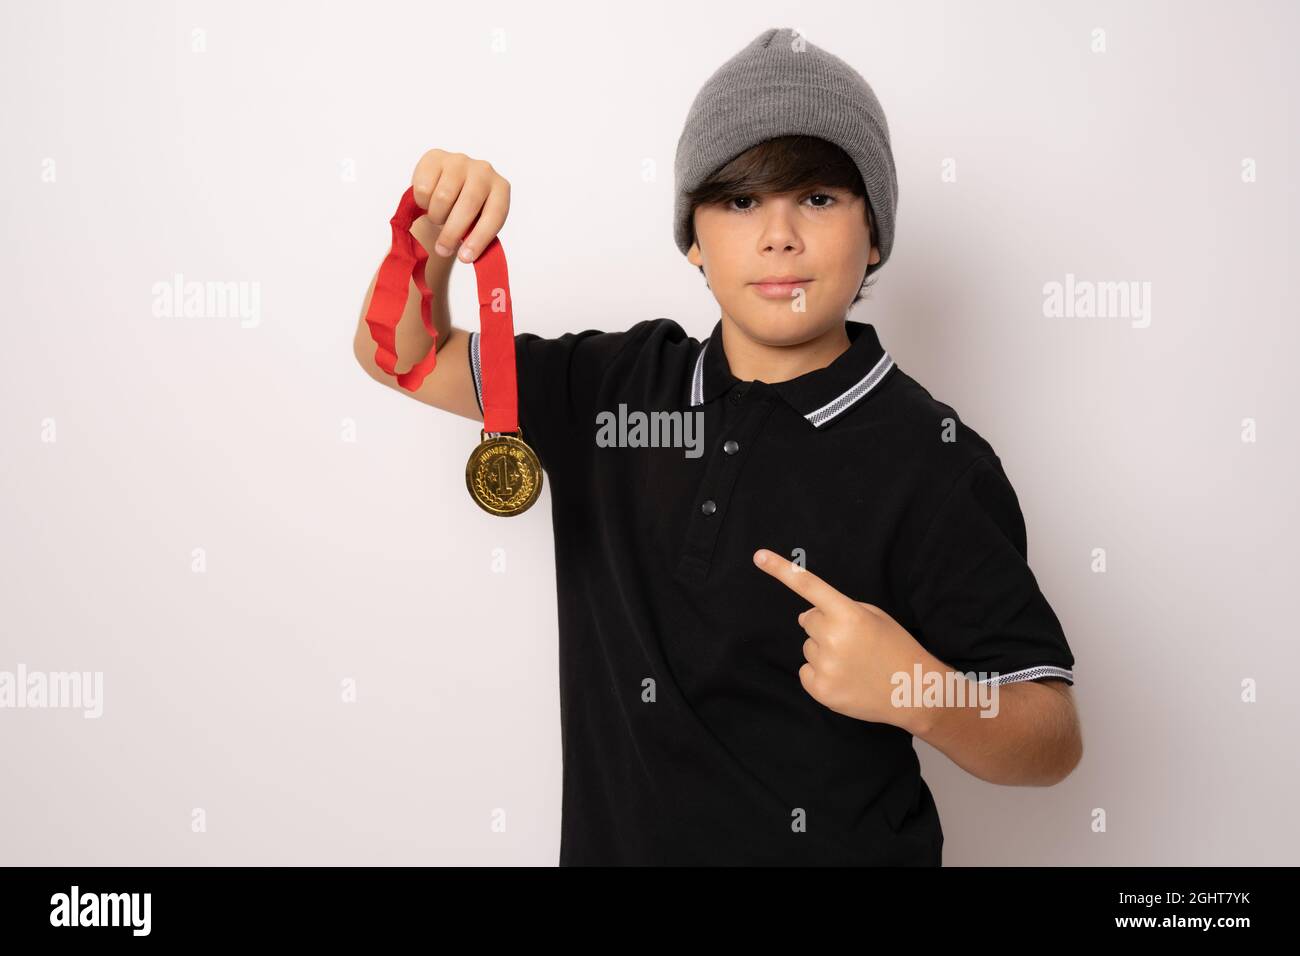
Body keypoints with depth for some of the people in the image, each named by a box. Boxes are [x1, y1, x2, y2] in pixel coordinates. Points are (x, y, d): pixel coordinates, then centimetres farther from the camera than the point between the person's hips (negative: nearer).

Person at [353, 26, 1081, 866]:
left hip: (837, 846, -4)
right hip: (612, 839, 5)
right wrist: (434, 234, -13)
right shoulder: (622, 382, -4)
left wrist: (918, 694, -33)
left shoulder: (934, 462, -17)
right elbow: (405, 357, 5)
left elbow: (1053, 743, -13)